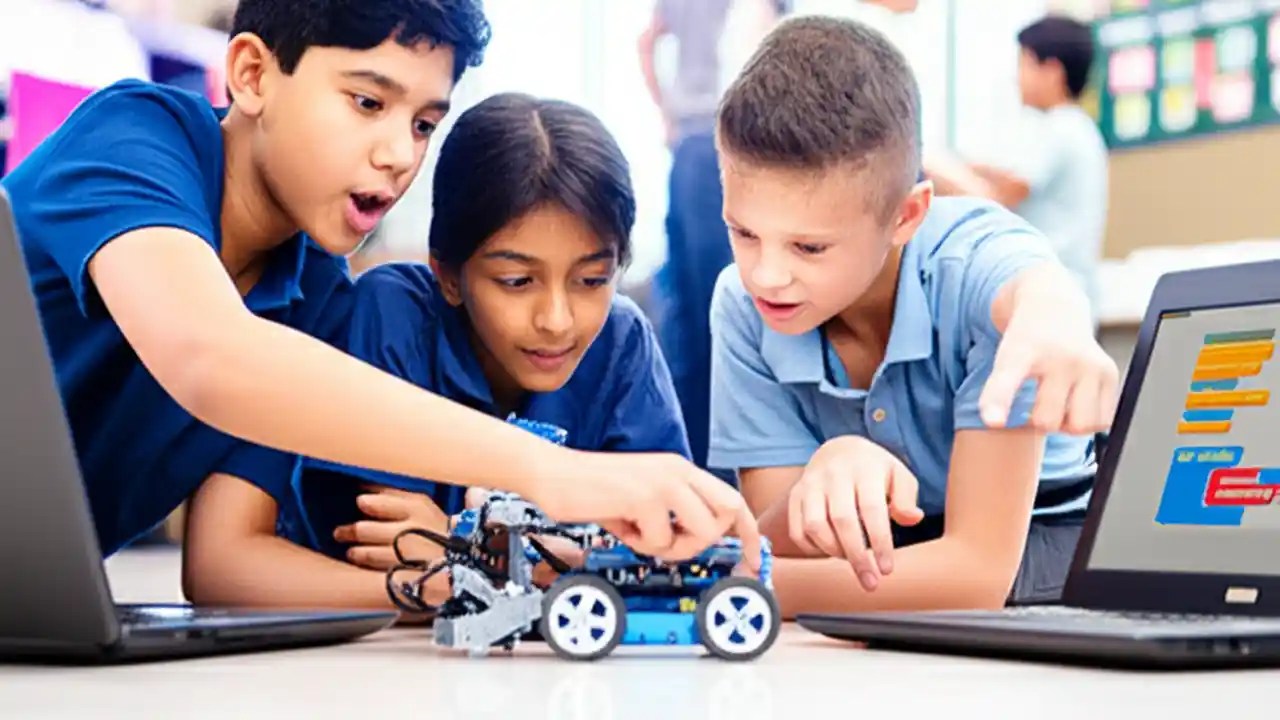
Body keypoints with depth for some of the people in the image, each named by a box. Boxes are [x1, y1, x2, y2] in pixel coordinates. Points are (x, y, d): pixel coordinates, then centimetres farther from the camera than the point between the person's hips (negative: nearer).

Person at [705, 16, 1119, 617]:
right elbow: (775, 557, -19)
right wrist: (828, 470, -41)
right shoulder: (743, 305, -17)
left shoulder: (979, 262, -29)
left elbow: (978, 569, -38)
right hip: (869, 556, 3)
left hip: (1038, 550, -3)